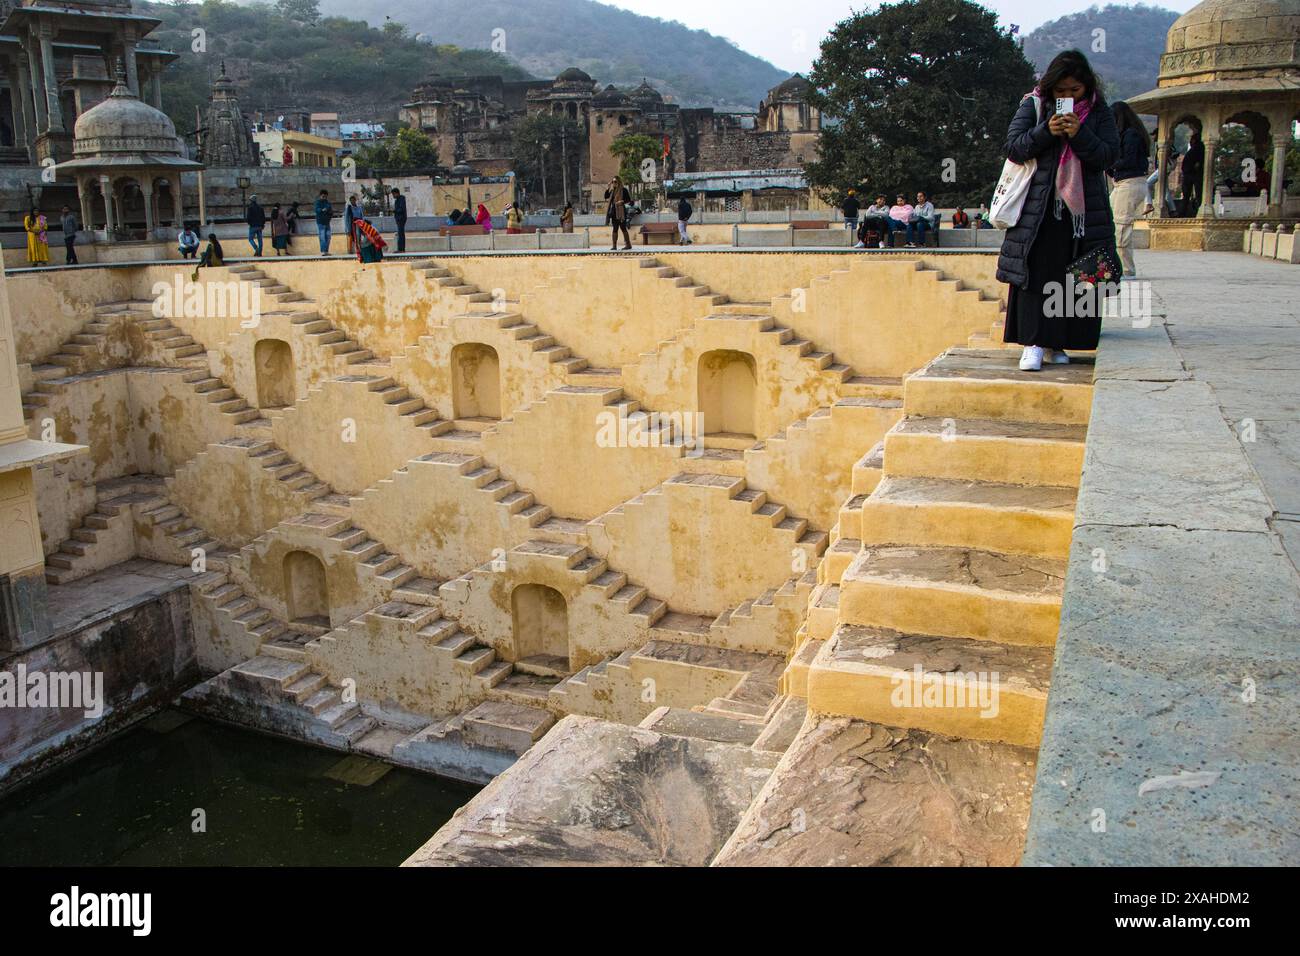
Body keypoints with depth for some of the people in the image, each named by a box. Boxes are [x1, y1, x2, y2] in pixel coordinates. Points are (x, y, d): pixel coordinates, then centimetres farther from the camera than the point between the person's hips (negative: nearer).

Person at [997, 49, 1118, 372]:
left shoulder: (1099, 112, 9)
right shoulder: (1033, 106, 6)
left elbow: (1109, 155, 1)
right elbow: (1012, 148, -1)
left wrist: (1080, 135, -14)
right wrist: (1045, 132, -15)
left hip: (1083, 211, 2)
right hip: (1039, 209, -2)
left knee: (1074, 280, 1)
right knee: (1036, 274, -9)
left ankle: (1056, 344, 8)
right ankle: (1033, 343, -8)